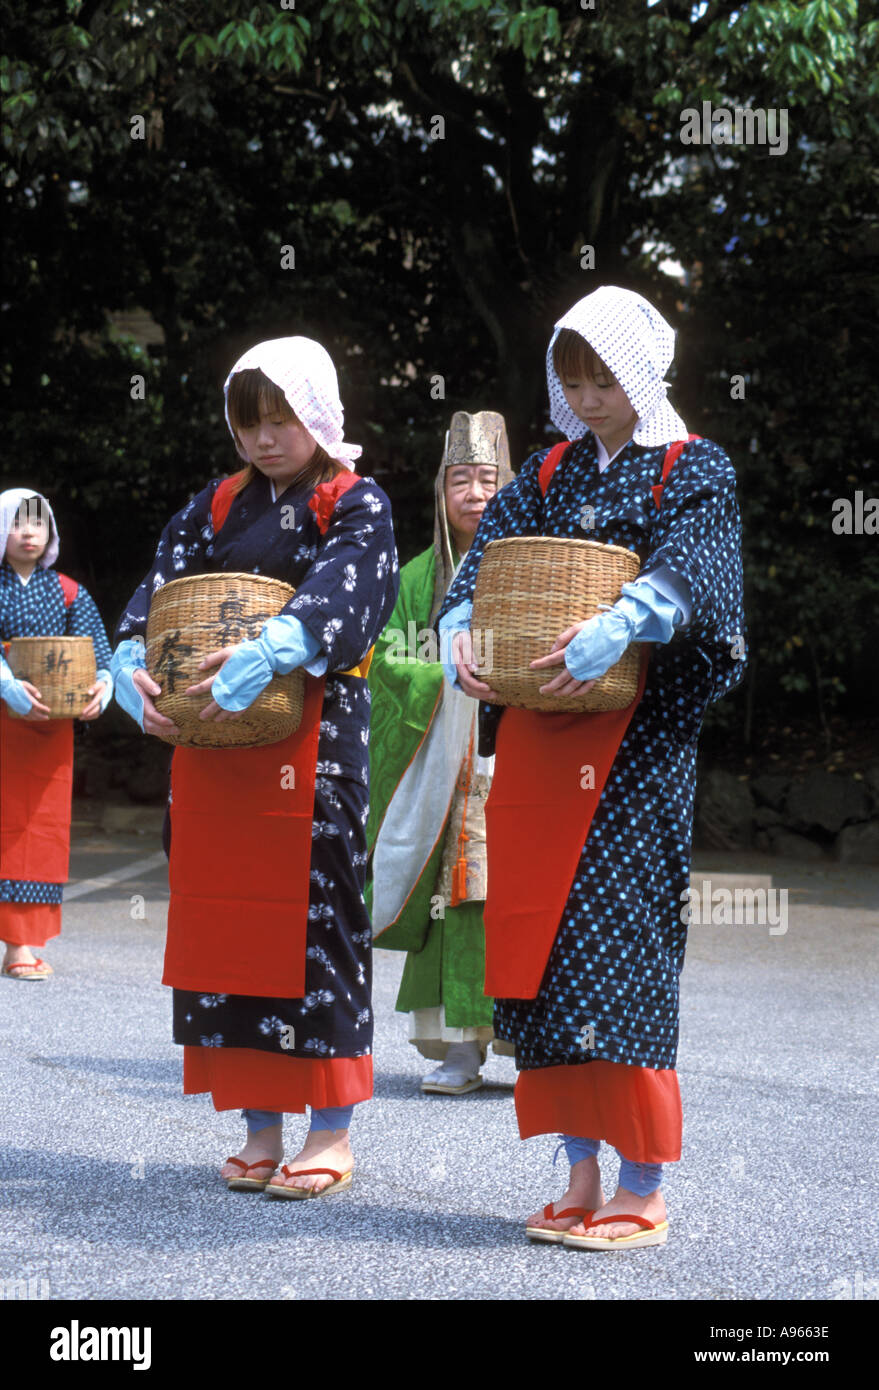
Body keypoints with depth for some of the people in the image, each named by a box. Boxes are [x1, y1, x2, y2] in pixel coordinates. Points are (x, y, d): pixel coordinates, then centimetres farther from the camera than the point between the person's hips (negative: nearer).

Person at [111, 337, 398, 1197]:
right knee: (223, 911, 5)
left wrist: (267, 652, -35)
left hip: (312, 729, -5)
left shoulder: (355, 504, 1)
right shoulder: (218, 505, 16)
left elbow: (339, 592, -18)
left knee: (313, 908, -7)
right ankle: (261, 1126, 14)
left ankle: (332, 1131, 2)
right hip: (211, 735, 6)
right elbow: (163, 586, 6)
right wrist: (134, 661, -14)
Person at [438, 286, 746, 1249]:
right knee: (540, 938, 3)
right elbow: (485, 557, 6)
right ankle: (581, 1176, 11)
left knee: (621, 932, -9)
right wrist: (462, 629, -15)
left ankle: (642, 1189, -2)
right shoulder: (550, 473, 17)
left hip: (636, 736, -5)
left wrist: (617, 628, -33)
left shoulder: (695, 471, 2)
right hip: (536, 733, 5)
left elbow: (687, 572, -15)